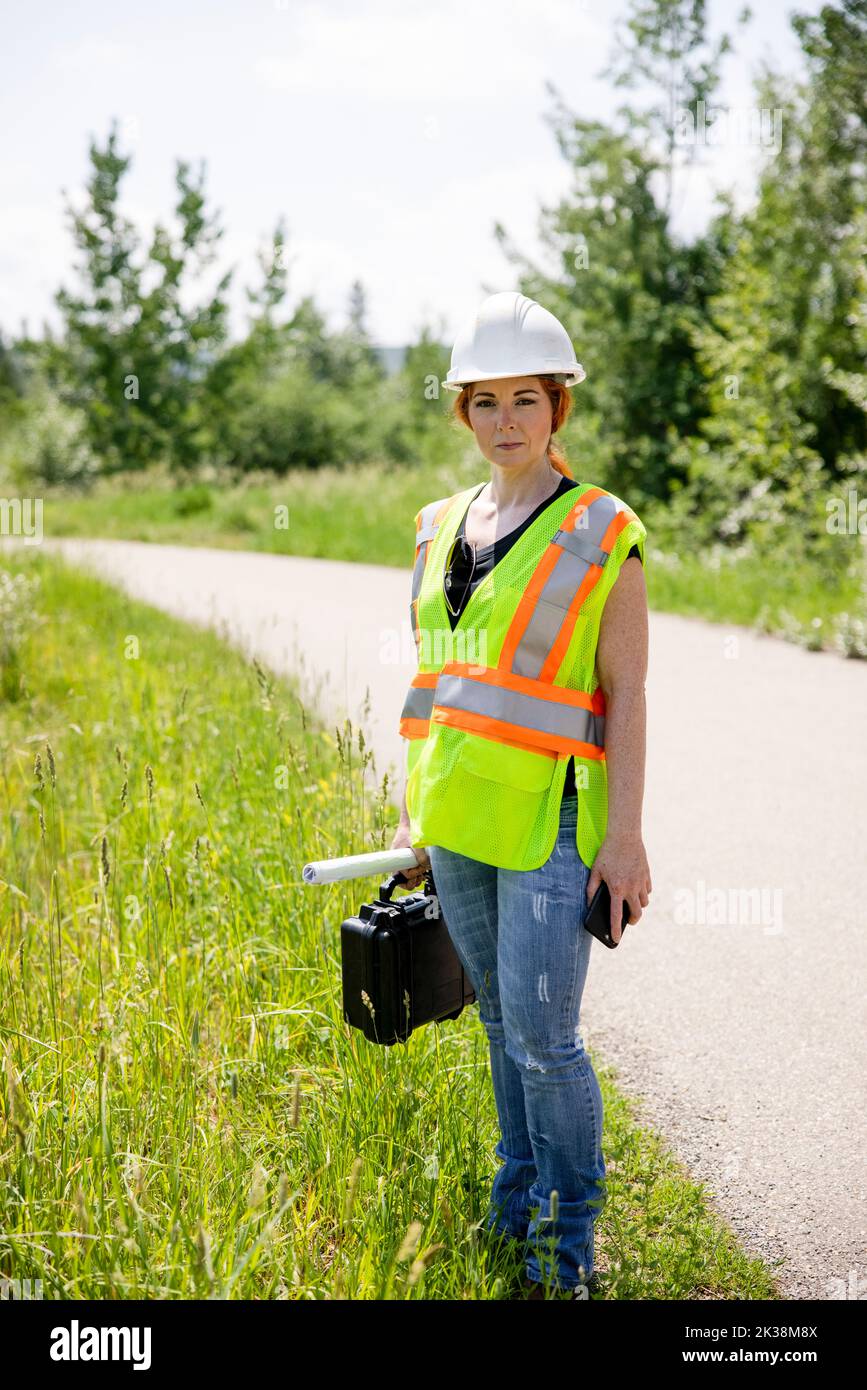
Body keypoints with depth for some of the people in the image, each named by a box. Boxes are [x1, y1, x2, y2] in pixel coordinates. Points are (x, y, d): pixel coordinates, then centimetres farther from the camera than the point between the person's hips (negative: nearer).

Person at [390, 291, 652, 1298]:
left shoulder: (602, 536, -7)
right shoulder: (441, 530, 10)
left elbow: (625, 697, -8)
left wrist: (625, 836, -12)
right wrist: (413, 814, 16)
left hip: (550, 817, -5)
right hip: (459, 817, 6)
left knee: (543, 1033, -5)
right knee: (503, 1021, 15)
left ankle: (570, 1233, 13)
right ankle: (519, 1197, 31)